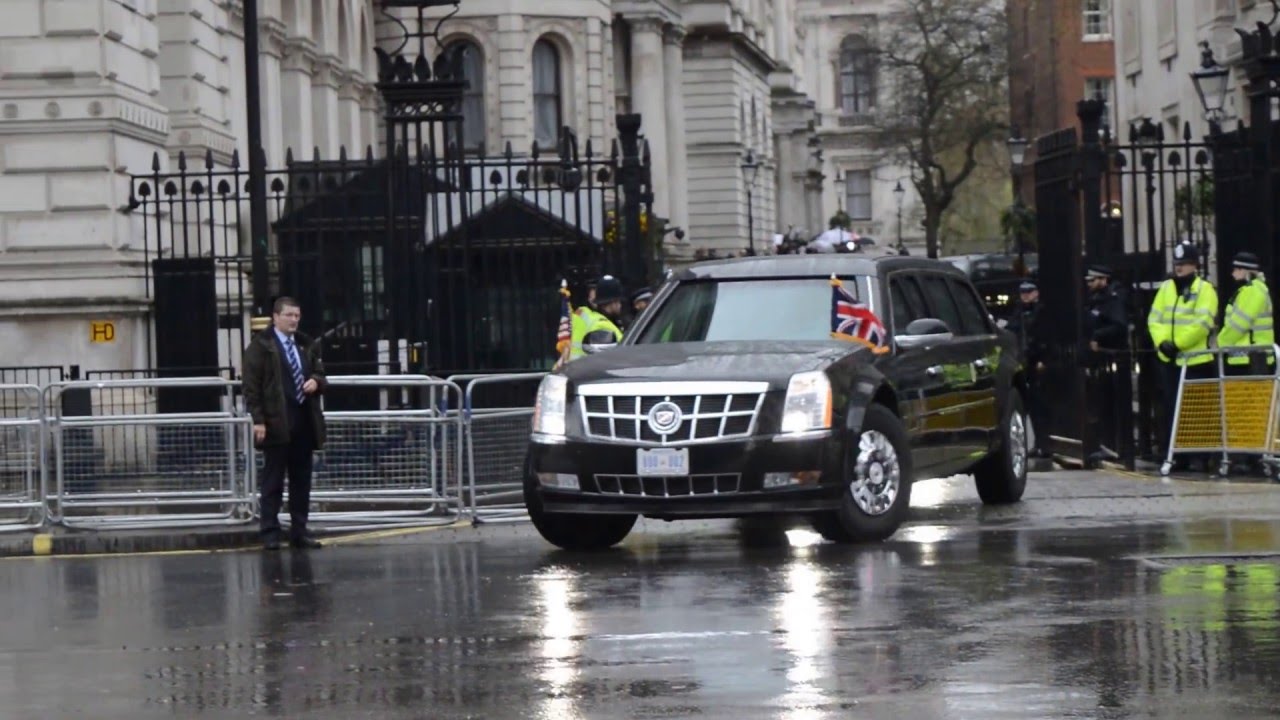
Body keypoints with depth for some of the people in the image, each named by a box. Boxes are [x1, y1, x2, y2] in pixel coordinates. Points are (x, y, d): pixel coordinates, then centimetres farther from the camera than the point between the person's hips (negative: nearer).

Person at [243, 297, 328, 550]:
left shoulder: (307, 346, 16)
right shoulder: (260, 346, -1)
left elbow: (320, 374, 24)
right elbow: (251, 385, -6)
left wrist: (316, 382, -1)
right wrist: (258, 419, -14)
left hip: (305, 422, 6)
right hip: (276, 422, -5)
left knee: (302, 480, 8)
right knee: (273, 481, -1)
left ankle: (299, 532, 14)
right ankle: (270, 533, 2)